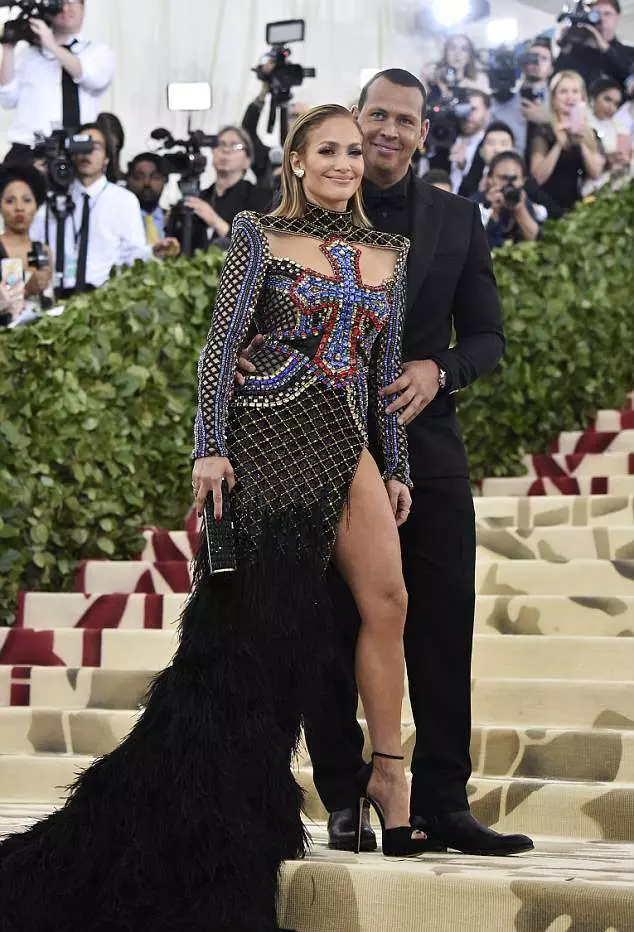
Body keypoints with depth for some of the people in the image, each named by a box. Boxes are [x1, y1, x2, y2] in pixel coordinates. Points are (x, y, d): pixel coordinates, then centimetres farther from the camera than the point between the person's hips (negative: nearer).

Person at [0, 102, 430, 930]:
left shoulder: (388, 256, 14)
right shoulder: (261, 237, 1)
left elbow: (387, 369, 16)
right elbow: (222, 344, -5)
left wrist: (398, 465, 12)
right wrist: (211, 447, -13)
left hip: (347, 446, 5)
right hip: (271, 433, -5)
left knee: (386, 599, -7)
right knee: (254, 614, -3)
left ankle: (388, 770, 1)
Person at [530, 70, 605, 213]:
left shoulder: (590, 132, 10)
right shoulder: (544, 132, -1)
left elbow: (596, 174, 1)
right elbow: (538, 178, -12)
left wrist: (583, 144, -10)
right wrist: (559, 145, -18)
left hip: (580, 206, 3)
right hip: (551, 206, -3)